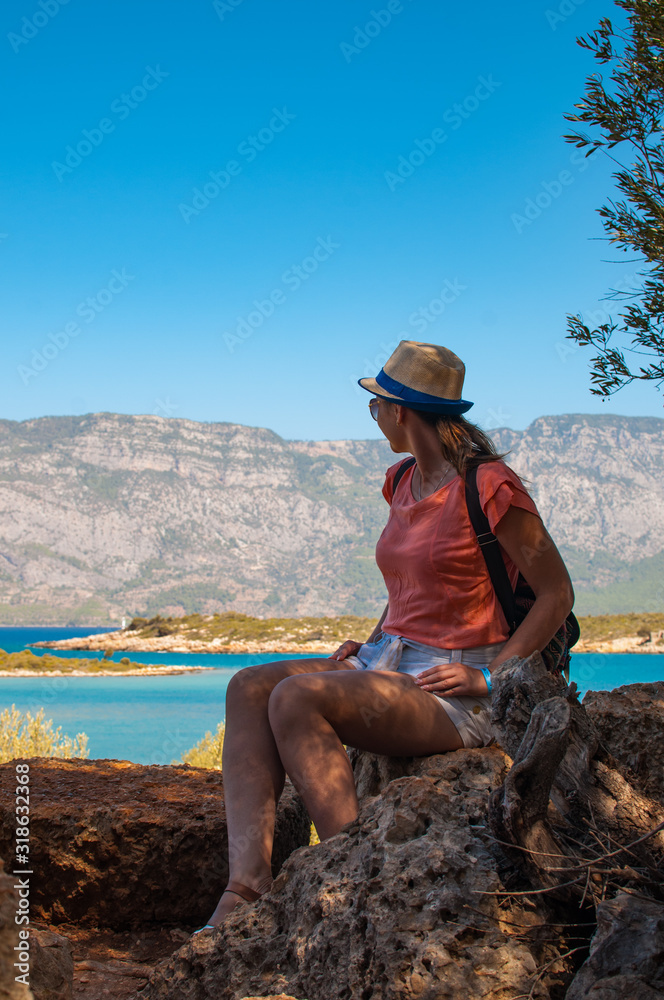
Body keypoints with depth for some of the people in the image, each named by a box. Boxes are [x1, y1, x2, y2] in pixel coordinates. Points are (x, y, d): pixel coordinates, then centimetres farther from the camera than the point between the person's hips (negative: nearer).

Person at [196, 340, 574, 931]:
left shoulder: (487, 487, -11)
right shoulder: (404, 485, 14)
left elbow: (557, 594, -8)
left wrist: (487, 675, -15)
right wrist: (369, 644, 10)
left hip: (454, 695, -8)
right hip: (387, 662, 8)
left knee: (296, 698, -29)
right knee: (250, 688, -14)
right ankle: (247, 886, -26)